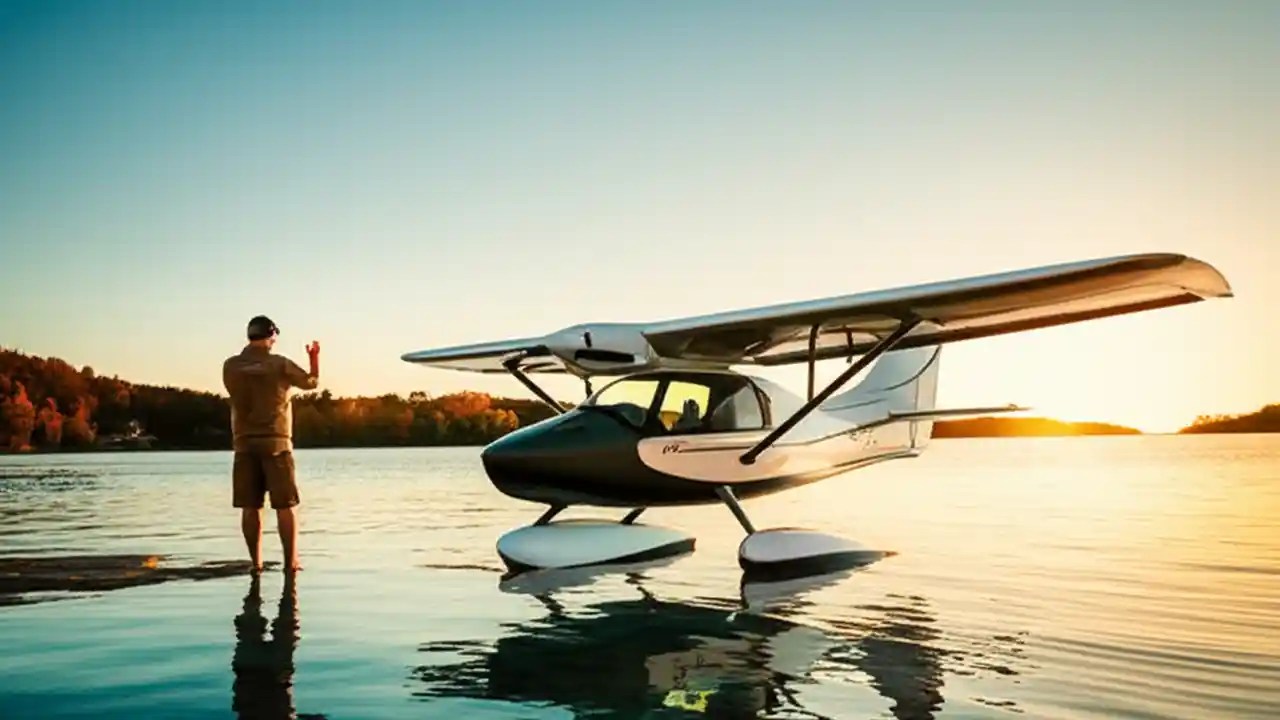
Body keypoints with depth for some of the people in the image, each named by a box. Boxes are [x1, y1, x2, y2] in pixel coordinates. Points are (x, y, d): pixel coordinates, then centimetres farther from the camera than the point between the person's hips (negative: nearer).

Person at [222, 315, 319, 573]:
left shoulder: (231, 366, 1)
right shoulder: (279, 364, -7)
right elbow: (312, 382, 7)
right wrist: (314, 357, 25)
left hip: (244, 443, 3)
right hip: (275, 441, -3)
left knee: (250, 507, 7)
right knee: (285, 505, 2)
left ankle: (256, 562, 9)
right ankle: (291, 561, 2)